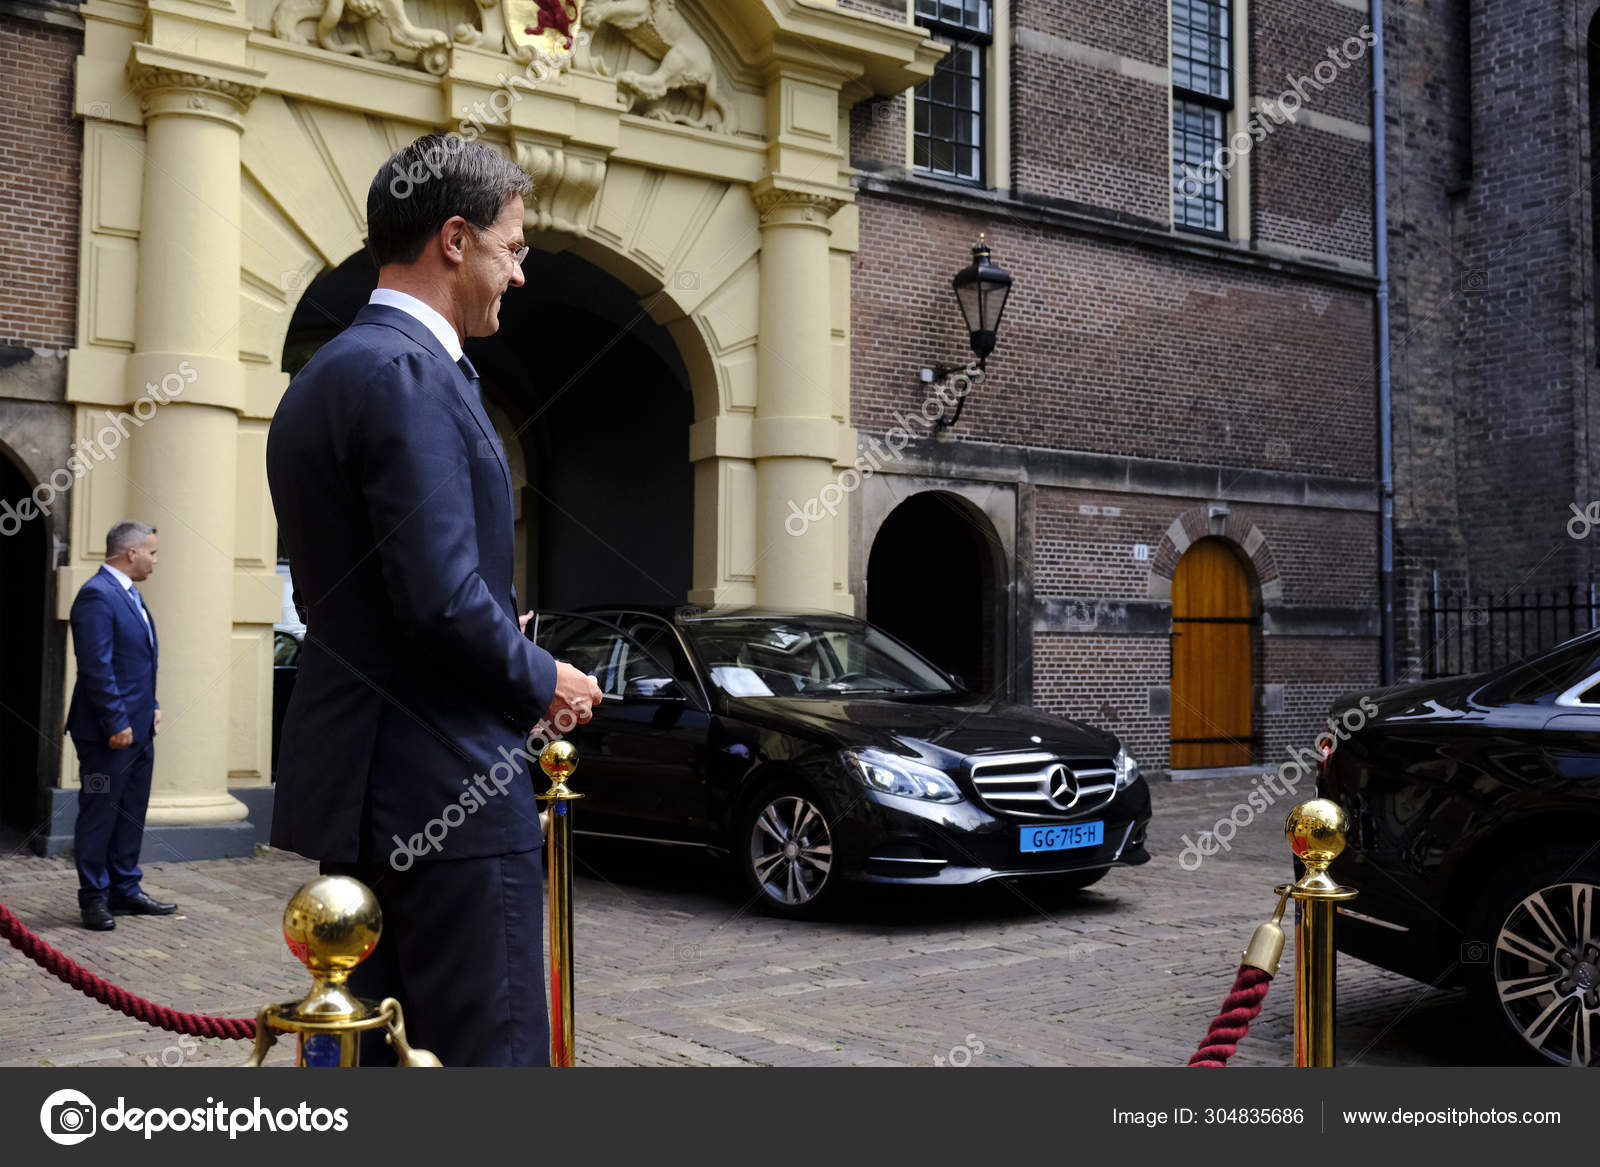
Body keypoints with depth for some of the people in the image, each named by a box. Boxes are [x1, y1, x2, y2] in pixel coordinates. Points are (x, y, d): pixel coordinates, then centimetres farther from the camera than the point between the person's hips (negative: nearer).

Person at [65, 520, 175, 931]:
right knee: (99, 815, 2)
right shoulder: (96, 595, -16)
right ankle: (94, 898, 10)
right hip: (110, 732, -10)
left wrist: (151, 706, 13)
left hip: (138, 728, 10)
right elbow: (97, 667, -21)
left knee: (132, 814, 14)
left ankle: (125, 890, 24)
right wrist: (116, 723, -21)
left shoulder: (130, 594, 15)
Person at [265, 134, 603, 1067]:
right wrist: (540, 680, -6)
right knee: (491, 1051, -3)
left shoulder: (323, 377, 16)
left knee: (365, 1051, 16)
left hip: (356, 779, 10)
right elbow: (442, 598, -24)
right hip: (446, 791, -10)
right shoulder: (408, 373, -16)